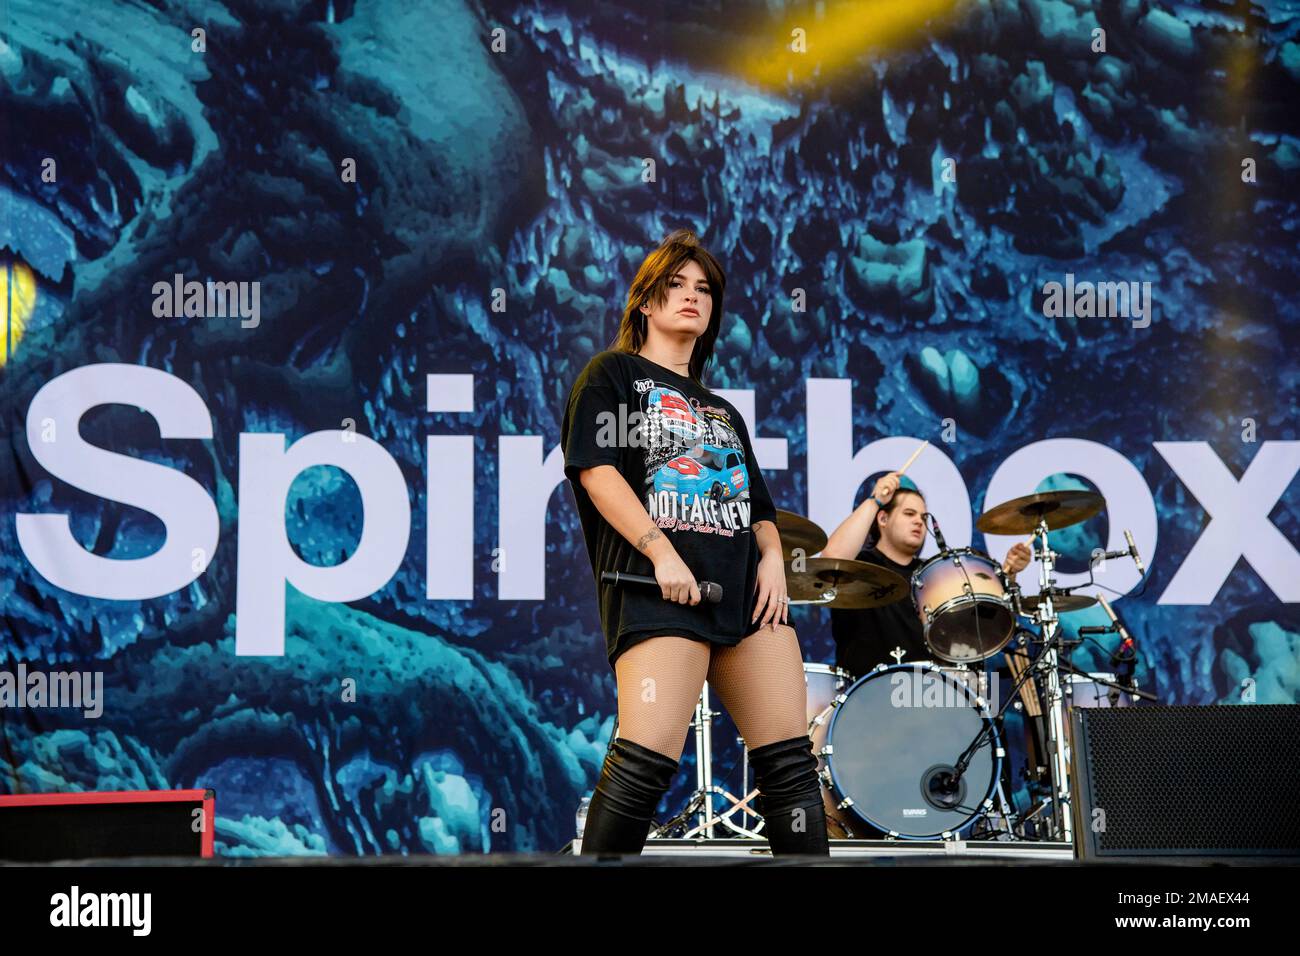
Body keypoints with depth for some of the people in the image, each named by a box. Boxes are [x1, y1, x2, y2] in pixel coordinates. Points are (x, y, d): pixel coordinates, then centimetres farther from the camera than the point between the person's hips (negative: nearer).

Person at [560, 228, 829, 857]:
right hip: (660, 590, -6)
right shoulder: (613, 374, 11)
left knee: (790, 758, -1)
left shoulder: (722, 412, 29)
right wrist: (662, 553, -15)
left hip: (746, 589, 6)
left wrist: (772, 556, 4)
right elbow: (596, 468, -4)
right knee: (645, 760, -19)